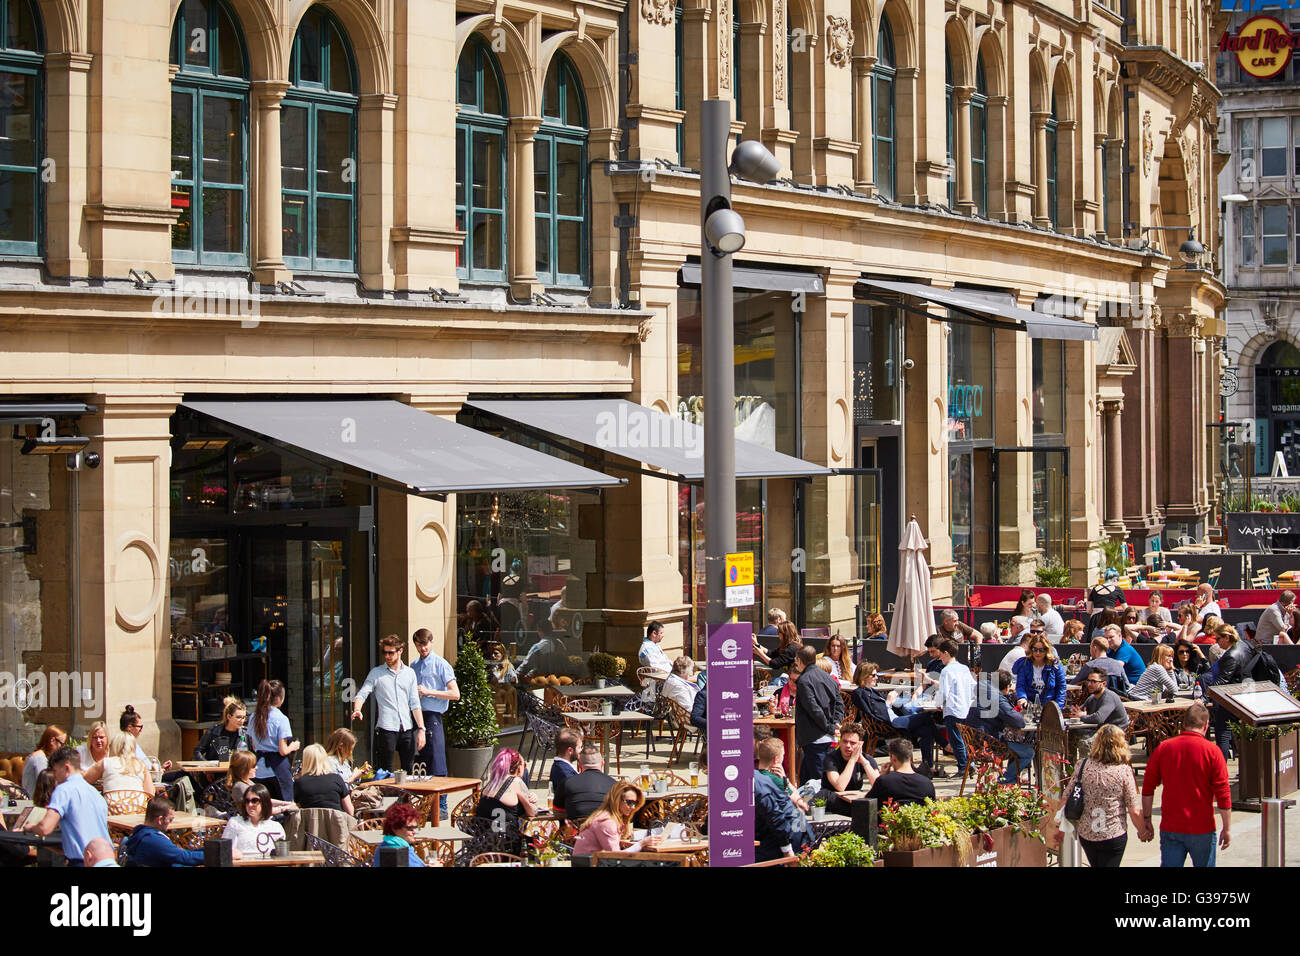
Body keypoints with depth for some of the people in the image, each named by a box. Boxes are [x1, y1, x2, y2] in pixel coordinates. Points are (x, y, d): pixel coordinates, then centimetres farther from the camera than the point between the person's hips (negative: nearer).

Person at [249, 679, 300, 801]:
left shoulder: (254, 717, 5)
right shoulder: (281, 719, -13)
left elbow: (254, 747, 12)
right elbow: (283, 751, -14)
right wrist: (293, 746, 5)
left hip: (260, 771, 6)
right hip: (278, 769, -6)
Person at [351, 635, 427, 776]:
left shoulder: (409, 673, 14)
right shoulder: (376, 673, 5)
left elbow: (415, 704, 12)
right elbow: (362, 694, -4)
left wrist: (421, 729, 5)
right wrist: (357, 710, -25)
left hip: (407, 728, 3)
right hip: (386, 729, -3)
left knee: (408, 771, 4)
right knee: (386, 774, -4)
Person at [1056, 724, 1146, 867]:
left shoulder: (1083, 766, -4)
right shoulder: (1124, 771, -12)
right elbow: (1134, 811, -9)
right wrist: (1142, 831, 8)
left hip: (1085, 834, 4)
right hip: (1114, 835, -4)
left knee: (1096, 864, 24)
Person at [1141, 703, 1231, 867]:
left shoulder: (1163, 748, 1)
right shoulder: (1211, 751, -8)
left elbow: (1148, 787, 4)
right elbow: (1223, 793, -8)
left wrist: (1146, 819, 13)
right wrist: (1227, 829, -2)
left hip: (1170, 829, 2)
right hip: (1202, 829, -2)